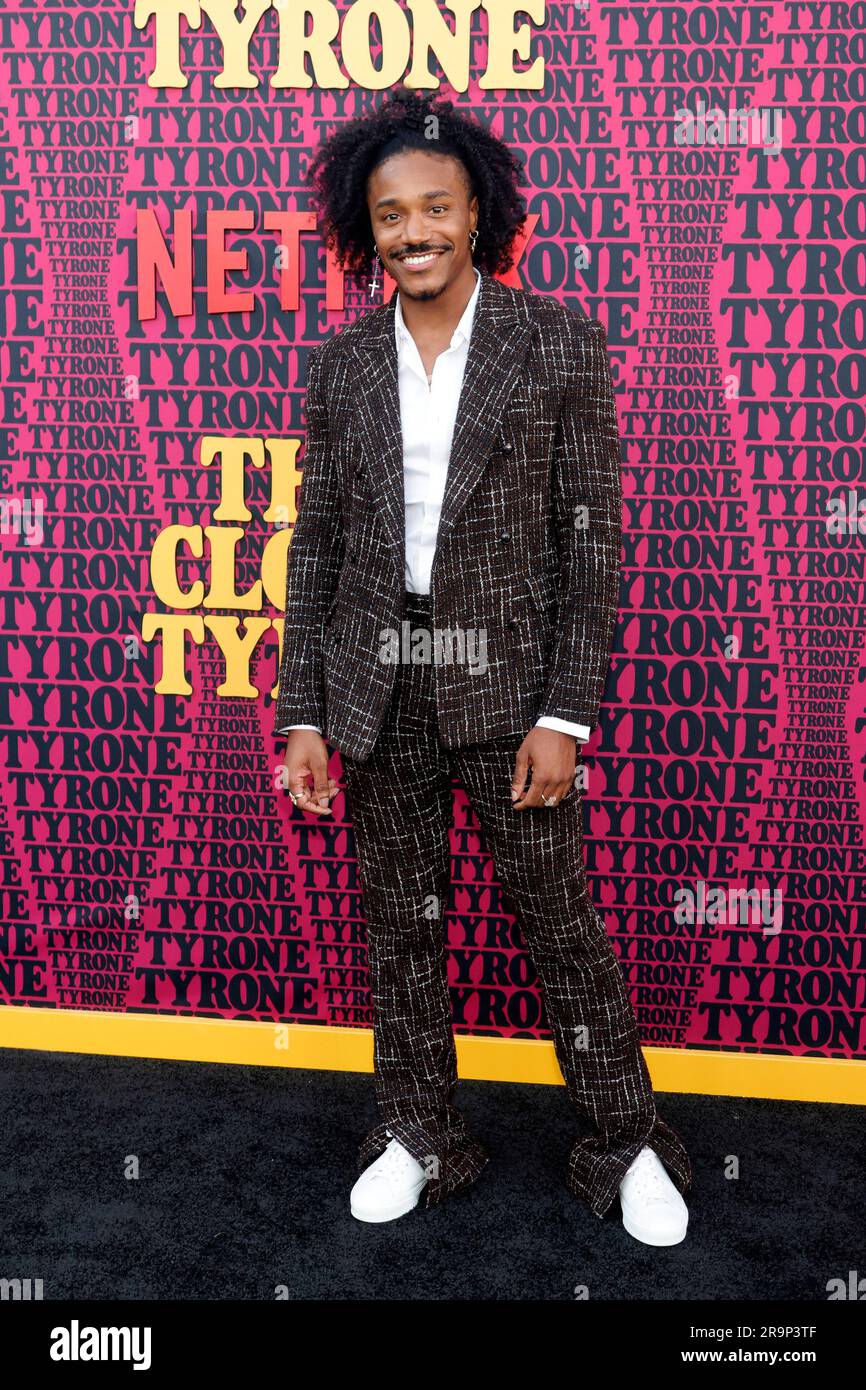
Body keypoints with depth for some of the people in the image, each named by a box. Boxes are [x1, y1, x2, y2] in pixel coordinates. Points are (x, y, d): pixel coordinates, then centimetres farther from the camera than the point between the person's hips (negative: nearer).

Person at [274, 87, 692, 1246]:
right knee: (401, 927, 13)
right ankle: (420, 1138, 31)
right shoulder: (341, 366, 5)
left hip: (506, 684, -3)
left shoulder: (560, 346, -3)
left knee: (563, 923, 6)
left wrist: (566, 714, -12)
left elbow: (592, 538, -6)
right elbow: (318, 543, 7)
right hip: (376, 691, 3)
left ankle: (627, 1145, 26)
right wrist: (302, 712, 2)